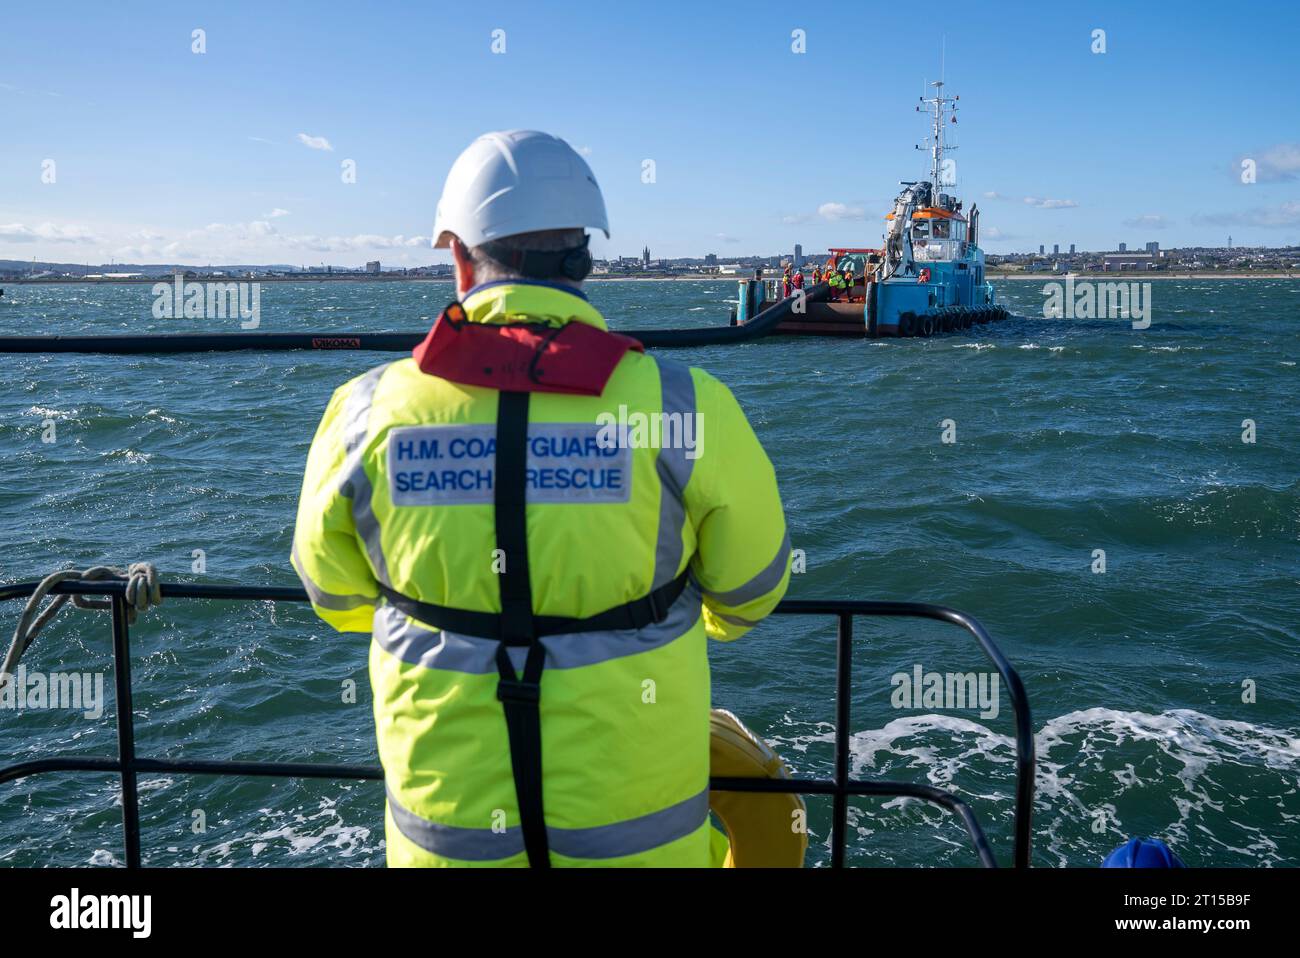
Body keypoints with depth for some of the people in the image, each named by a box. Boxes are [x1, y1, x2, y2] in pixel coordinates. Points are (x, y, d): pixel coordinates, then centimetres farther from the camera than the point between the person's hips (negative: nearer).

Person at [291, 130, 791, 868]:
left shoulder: (368, 413, -12)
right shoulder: (685, 408, -17)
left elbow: (336, 593, 6)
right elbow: (750, 592, 0)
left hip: (444, 827, 1)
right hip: (637, 826, -1)